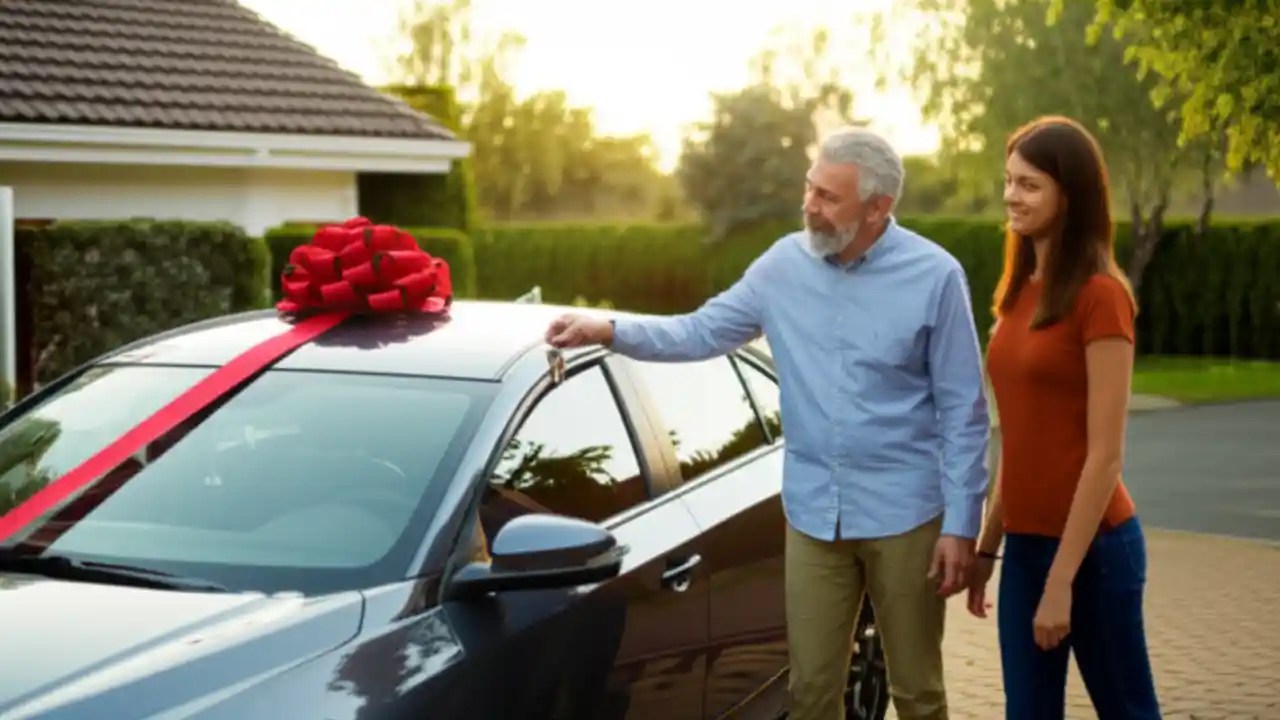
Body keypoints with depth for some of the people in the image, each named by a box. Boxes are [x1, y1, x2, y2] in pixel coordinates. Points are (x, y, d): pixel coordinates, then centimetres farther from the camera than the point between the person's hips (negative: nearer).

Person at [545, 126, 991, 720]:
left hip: (904, 516, -3)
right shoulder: (785, 264, 1)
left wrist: (960, 523, -9)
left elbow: (963, 412, -6)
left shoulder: (934, 276, -8)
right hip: (813, 514, 3)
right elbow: (703, 331, 7)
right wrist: (612, 331, -10)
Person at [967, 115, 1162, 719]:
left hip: (1092, 546, -7)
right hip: (1026, 544, 7)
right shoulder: (1019, 292, 9)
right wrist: (987, 543, 13)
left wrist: (1063, 579, -18)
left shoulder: (1100, 295, -14)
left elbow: (1106, 454, -16)